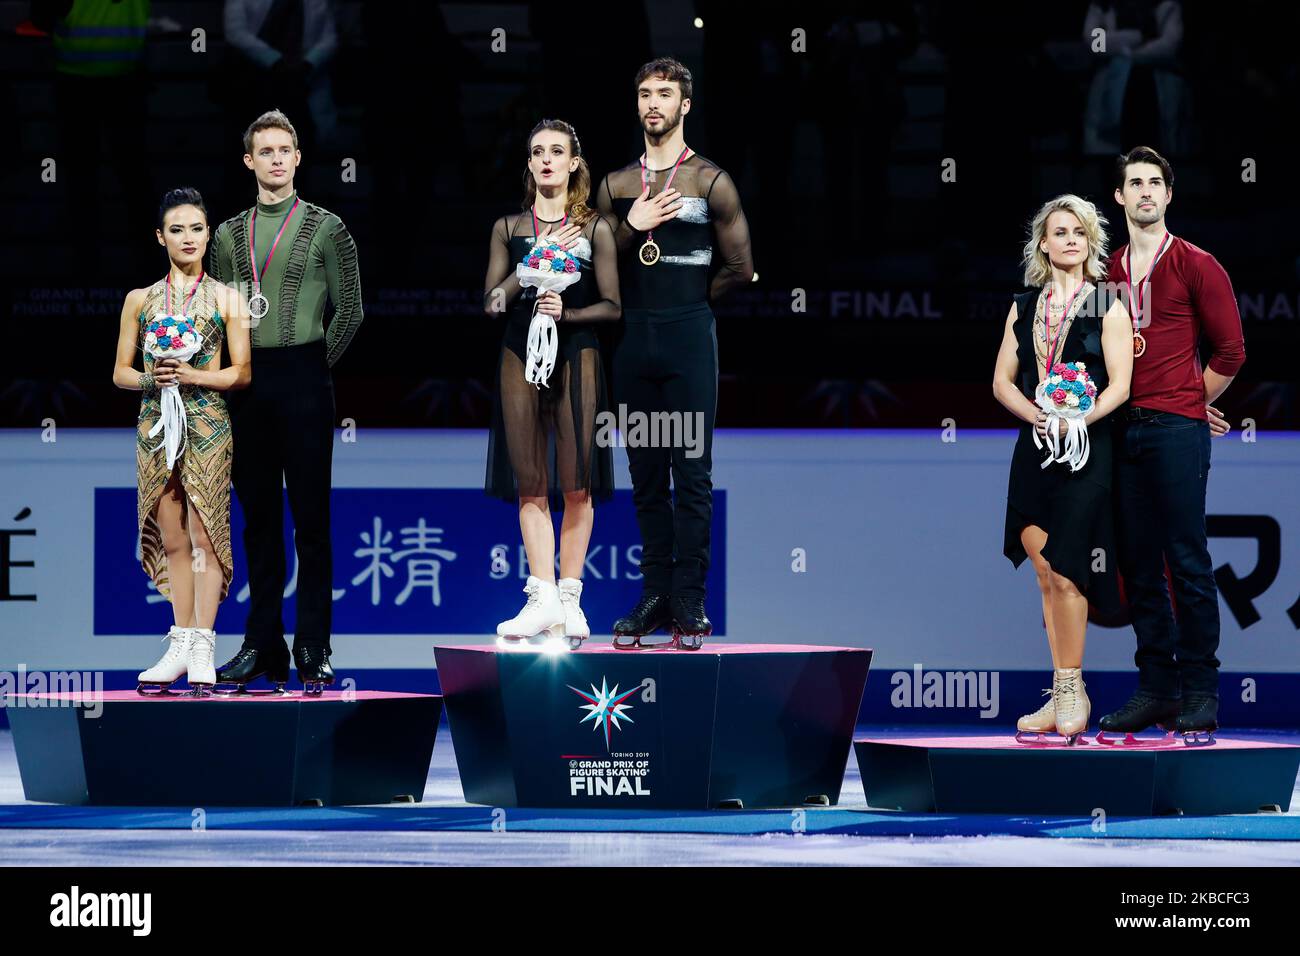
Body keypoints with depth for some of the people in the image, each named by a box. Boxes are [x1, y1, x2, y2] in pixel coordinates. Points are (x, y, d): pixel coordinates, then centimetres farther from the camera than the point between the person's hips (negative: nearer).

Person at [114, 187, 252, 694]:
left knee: (204, 533, -8)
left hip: (208, 422, -2)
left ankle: (201, 650, -9)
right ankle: (181, 643, 10)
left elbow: (242, 373, 2)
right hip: (156, 421, 3)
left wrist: (192, 375, -13)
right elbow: (121, 372, 11)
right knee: (172, 539, 5)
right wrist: (152, 378, -11)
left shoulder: (226, 298, 5)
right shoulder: (140, 300, 11)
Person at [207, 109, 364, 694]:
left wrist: (313, 365, 3)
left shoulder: (326, 228, 0)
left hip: (303, 379, -4)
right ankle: (262, 645, 11)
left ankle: (313, 651, -1)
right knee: (259, 519, 7)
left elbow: (350, 312, 1)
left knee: (310, 518, -3)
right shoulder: (229, 235, 11)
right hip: (246, 384, 4)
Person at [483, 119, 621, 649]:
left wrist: (567, 313, -15)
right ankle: (543, 599, -7)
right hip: (521, 357, 2)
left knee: (575, 485, -3)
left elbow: (612, 306, 2)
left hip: (576, 356, -2)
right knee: (530, 484, -4)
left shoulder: (594, 228, 5)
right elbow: (492, 301, 3)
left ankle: (569, 598, 0)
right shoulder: (509, 228, 11)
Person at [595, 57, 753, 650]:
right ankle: (654, 594, 9)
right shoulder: (616, 186, 13)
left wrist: (688, 303, 10)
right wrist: (630, 228, -5)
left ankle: (689, 601, -5)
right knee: (646, 474, 6)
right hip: (633, 340, 4)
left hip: (689, 339, -4)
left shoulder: (710, 182, 1)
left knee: (691, 473, -6)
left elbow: (738, 268, 3)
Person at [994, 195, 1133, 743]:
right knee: (1046, 575, 3)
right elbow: (1003, 381, 10)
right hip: (1035, 448, 4)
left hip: (1087, 450, -4)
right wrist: (1037, 415, -9)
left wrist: (1077, 420, -20)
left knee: (1064, 574, -10)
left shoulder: (1108, 307, 1)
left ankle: (1072, 692, -1)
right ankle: (1062, 698, 9)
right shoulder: (1024, 307, 14)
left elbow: (1119, 385, -6)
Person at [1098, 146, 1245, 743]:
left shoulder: (1196, 266, 2)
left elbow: (1230, 350, 3)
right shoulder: (1108, 272, 15)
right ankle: (1156, 690, 9)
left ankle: (1200, 694, -4)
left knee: (1188, 563, -6)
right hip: (1124, 428, 5)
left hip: (1178, 430, -5)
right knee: (1139, 565, 5)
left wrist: (1189, 402, 7)